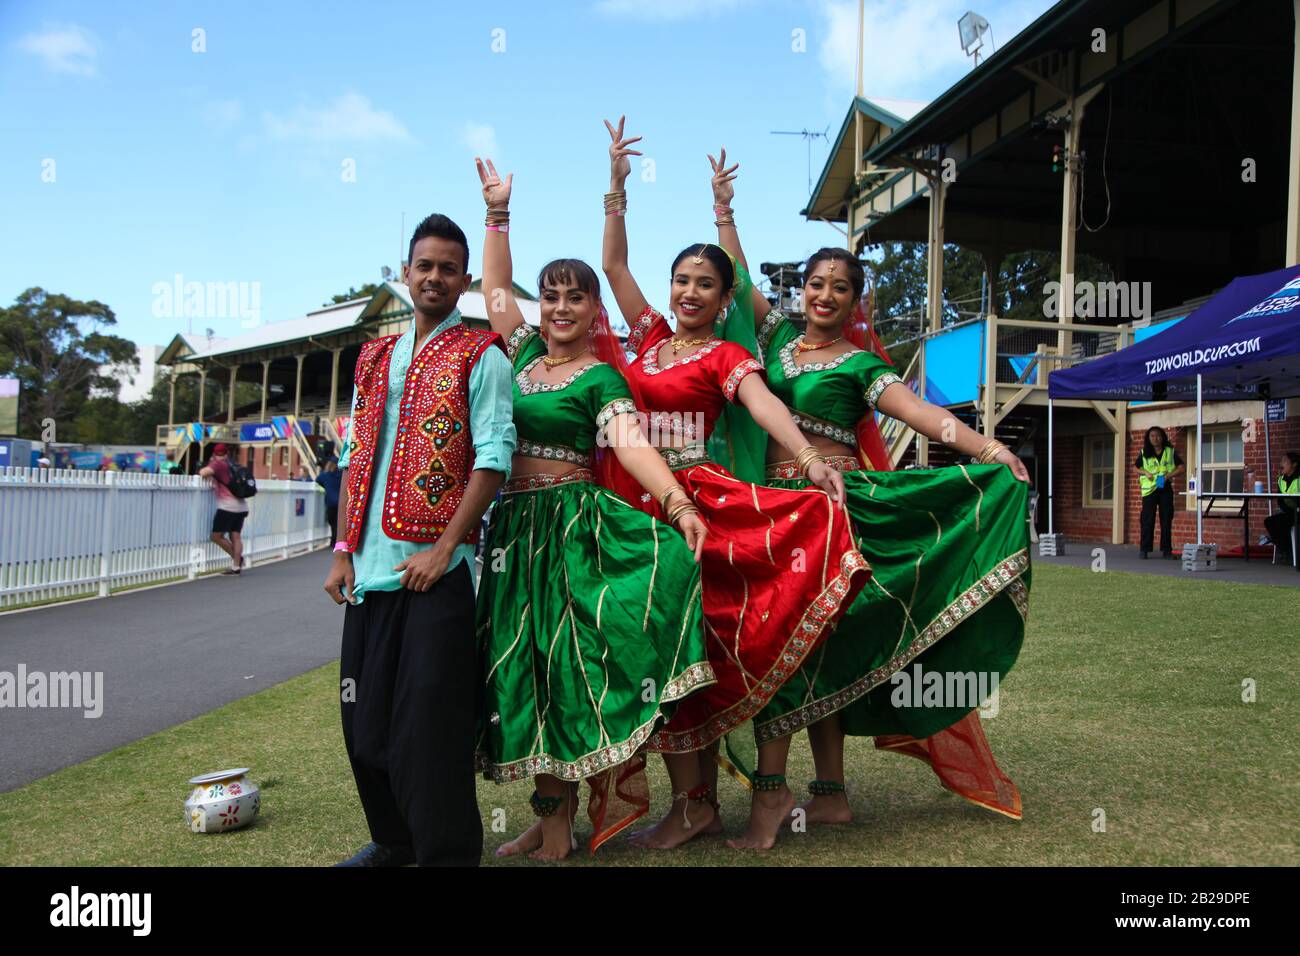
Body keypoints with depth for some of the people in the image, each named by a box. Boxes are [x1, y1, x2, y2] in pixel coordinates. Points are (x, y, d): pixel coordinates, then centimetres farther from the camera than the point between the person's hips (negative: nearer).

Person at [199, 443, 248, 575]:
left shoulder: (217, 464, -3)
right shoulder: (231, 465, 18)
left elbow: (203, 472, -18)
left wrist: (201, 470, 5)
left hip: (227, 507, -7)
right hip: (241, 506, 7)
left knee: (217, 535, 2)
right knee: (235, 536, 6)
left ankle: (236, 557, 5)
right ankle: (236, 566, 1)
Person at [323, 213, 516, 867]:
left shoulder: (479, 358, -1)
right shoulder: (373, 358, 18)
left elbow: (493, 460, -10)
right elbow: (353, 459, 18)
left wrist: (443, 547, -16)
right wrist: (344, 550, 11)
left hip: (435, 566, -6)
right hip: (371, 566, 6)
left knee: (428, 721, -4)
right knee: (364, 715, 11)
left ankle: (446, 852, 10)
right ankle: (392, 842, 28)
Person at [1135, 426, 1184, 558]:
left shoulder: (1170, 452, 4)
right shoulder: (1144, 453, 5)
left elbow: (1181, 468, 2)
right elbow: (1135, 467, 12)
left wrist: (1169, 475, -13)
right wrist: (1145, 472, -8)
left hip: (1165, 488, 1)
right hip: (1149, 489, -1)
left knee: (1166, 519, 3)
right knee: (1148, 520, -4)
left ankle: (1166, 549, 10)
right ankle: (1144, 548, -1)